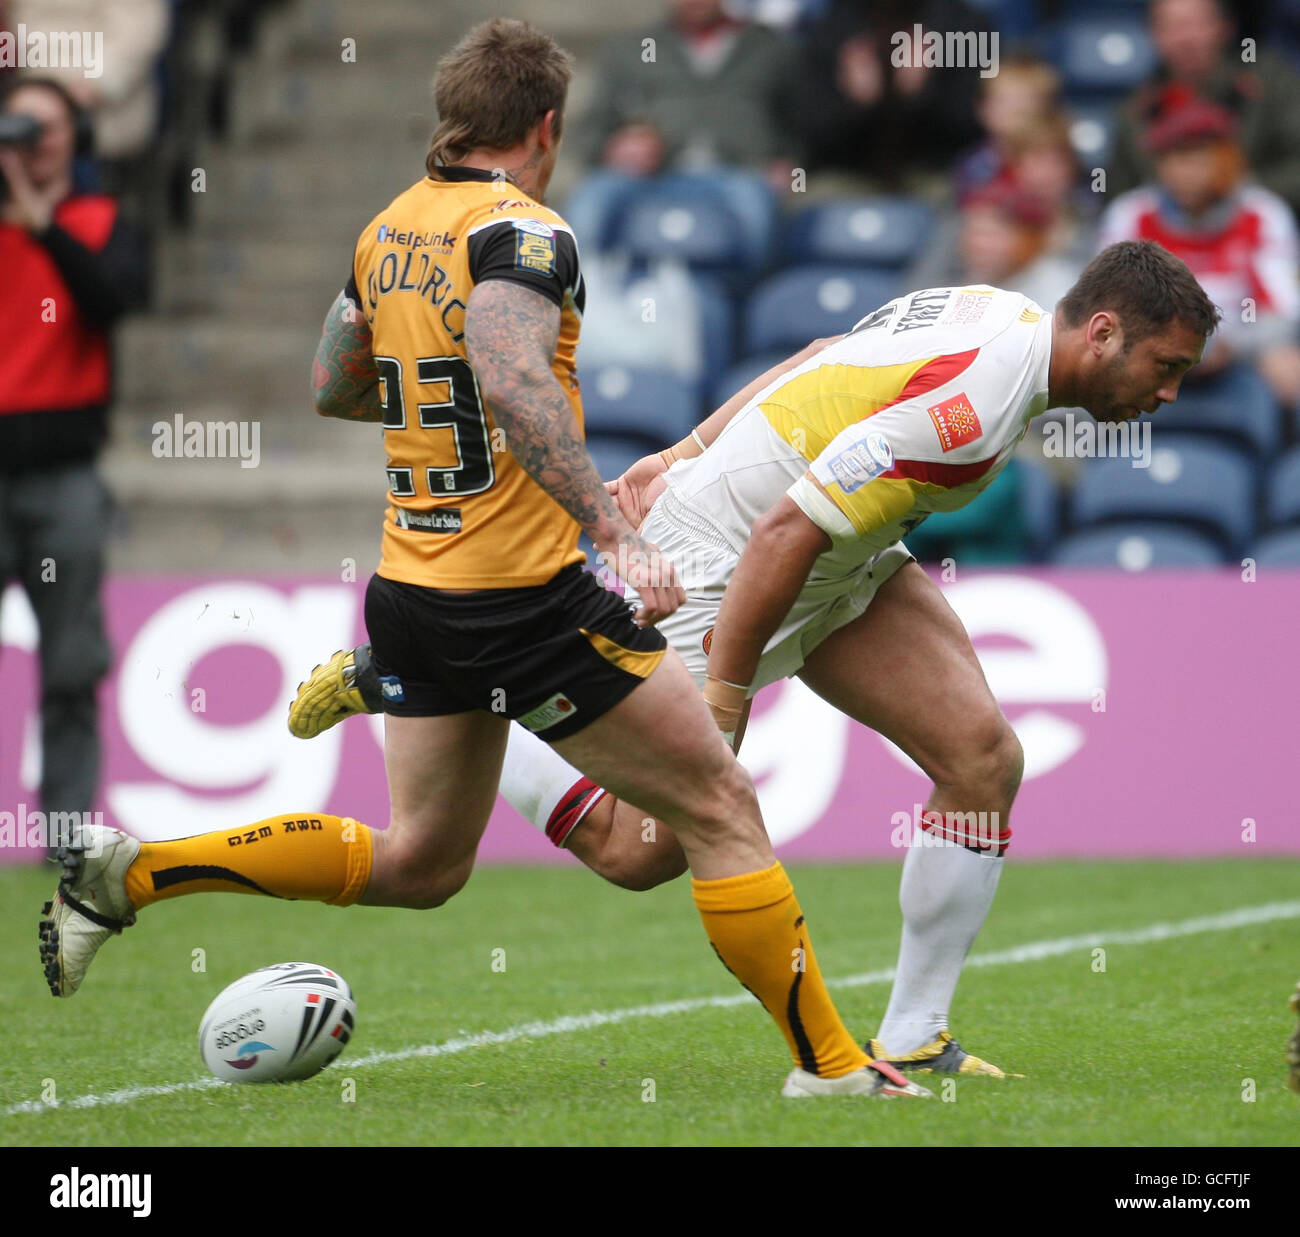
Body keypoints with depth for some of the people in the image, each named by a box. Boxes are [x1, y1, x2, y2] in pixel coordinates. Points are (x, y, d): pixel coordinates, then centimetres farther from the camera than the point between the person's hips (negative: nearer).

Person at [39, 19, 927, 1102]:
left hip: (410, 593, 8)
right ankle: (829, 1062, 3)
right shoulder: (522, 230, -14)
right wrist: (618, 532, -36)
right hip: (522, 597, -8)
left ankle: (132, 876, 11)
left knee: (421, 861, 19)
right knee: (720, 806, 2)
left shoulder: (389, 229, 10)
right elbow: (512, 380, -32)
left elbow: (334, 387, 23)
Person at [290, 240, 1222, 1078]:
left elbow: (811, 368, 11)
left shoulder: (1001, 317, -1)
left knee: (984, 758, -4)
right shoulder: (974, 404, -31)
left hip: (844, 561, 10)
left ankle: (912, 1044, 4)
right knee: (634, 851, 1)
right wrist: (723, 696, -24)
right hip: (721, 561, -10)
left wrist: (687, 457, 17)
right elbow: (787, 533, -31)